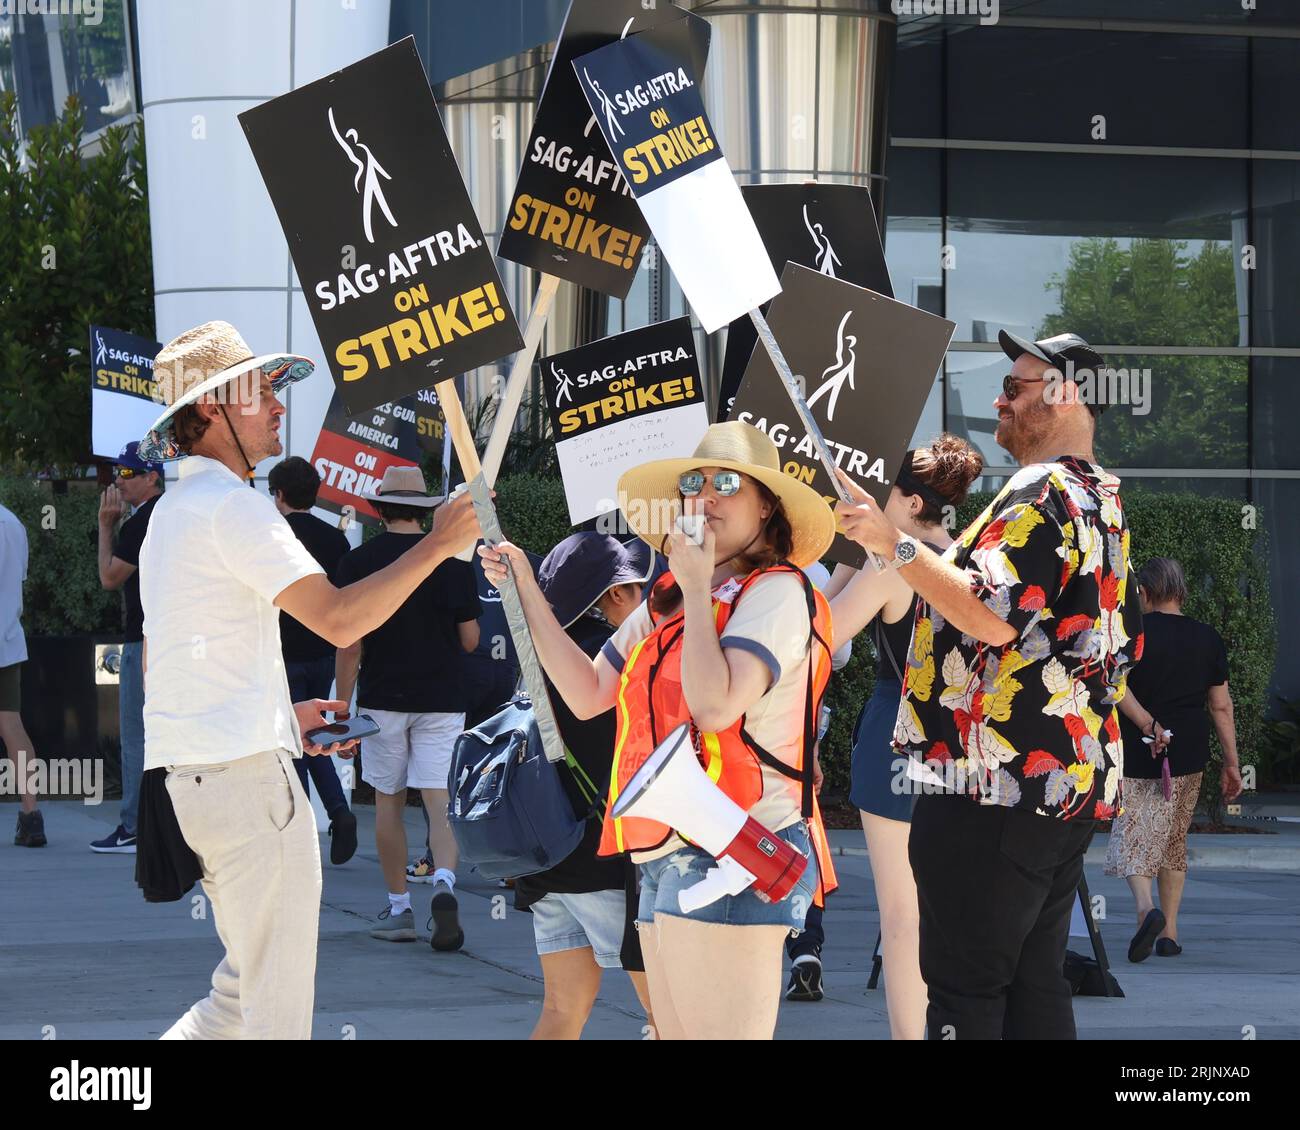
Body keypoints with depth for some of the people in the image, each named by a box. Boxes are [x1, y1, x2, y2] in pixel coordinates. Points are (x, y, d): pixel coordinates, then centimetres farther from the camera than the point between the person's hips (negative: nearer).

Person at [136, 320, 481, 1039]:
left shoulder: (174, 509, 19)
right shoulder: (231, 503, -13)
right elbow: (339, 619, -21)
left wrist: (280, 714, 22)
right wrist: (439, 544, -14)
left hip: (186, 772, 10)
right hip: (248, 772, -10)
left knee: (243, 992, 17)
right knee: (279, 1008, -3)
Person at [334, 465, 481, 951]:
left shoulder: (359, 561, -3)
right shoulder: (451, 560, -1)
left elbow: (350, 642, -6)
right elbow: (470, 639, 1)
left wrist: (342, 706, 0)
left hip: (382, 700, 0)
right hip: (441, 700, 0)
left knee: (388, 803, 12)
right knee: (441, 804, -3)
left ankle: (399, 909, 14)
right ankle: (444, 885, -28)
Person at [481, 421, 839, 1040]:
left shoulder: (775, 592, -7)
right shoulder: (665, 601, 19)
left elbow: (716, 706, -21)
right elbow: (589, 694, 19)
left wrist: (698, 587, -13)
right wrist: (526, 591, 16)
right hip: (665, 860, 9)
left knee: (721, 1033, -12)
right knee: (676, 1033, 11)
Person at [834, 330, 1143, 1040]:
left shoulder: (1041, 492, -13)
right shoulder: (1103, 501, 19)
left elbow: (994, 615, -24)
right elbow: (1124, 642, 25)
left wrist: (893, 545, -21)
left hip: (996, 790, -10)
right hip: (1071, 783, 10)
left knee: (964, 988, -7)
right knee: (1034, 983, 12)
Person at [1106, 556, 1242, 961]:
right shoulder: (1208, 638, 6)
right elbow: (1221, 706, 7)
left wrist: (1149, 725, -20)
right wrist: (1231, 763, 10)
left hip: (1136, 755, -4)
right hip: (1190, 755, 4)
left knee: (1132, 835, -1)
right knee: (1174, 839, 16)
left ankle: (1147, 908, -27)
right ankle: (1169, 931, 17)